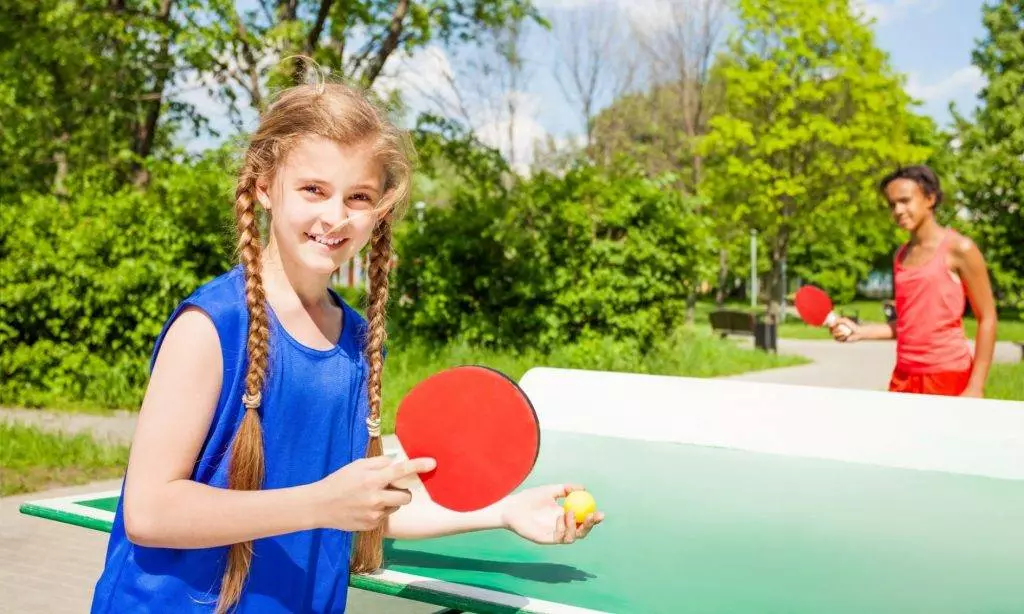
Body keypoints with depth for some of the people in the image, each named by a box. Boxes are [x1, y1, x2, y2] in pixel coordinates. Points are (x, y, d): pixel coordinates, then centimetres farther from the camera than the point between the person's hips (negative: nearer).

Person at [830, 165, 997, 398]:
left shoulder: (958, 249, -6)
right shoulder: (901, 255, 12)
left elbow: (987, 320, -6)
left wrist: (976, 387, -12)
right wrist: (860, 332, 5)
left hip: (949, 375, -6)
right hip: (904, 377, 6)